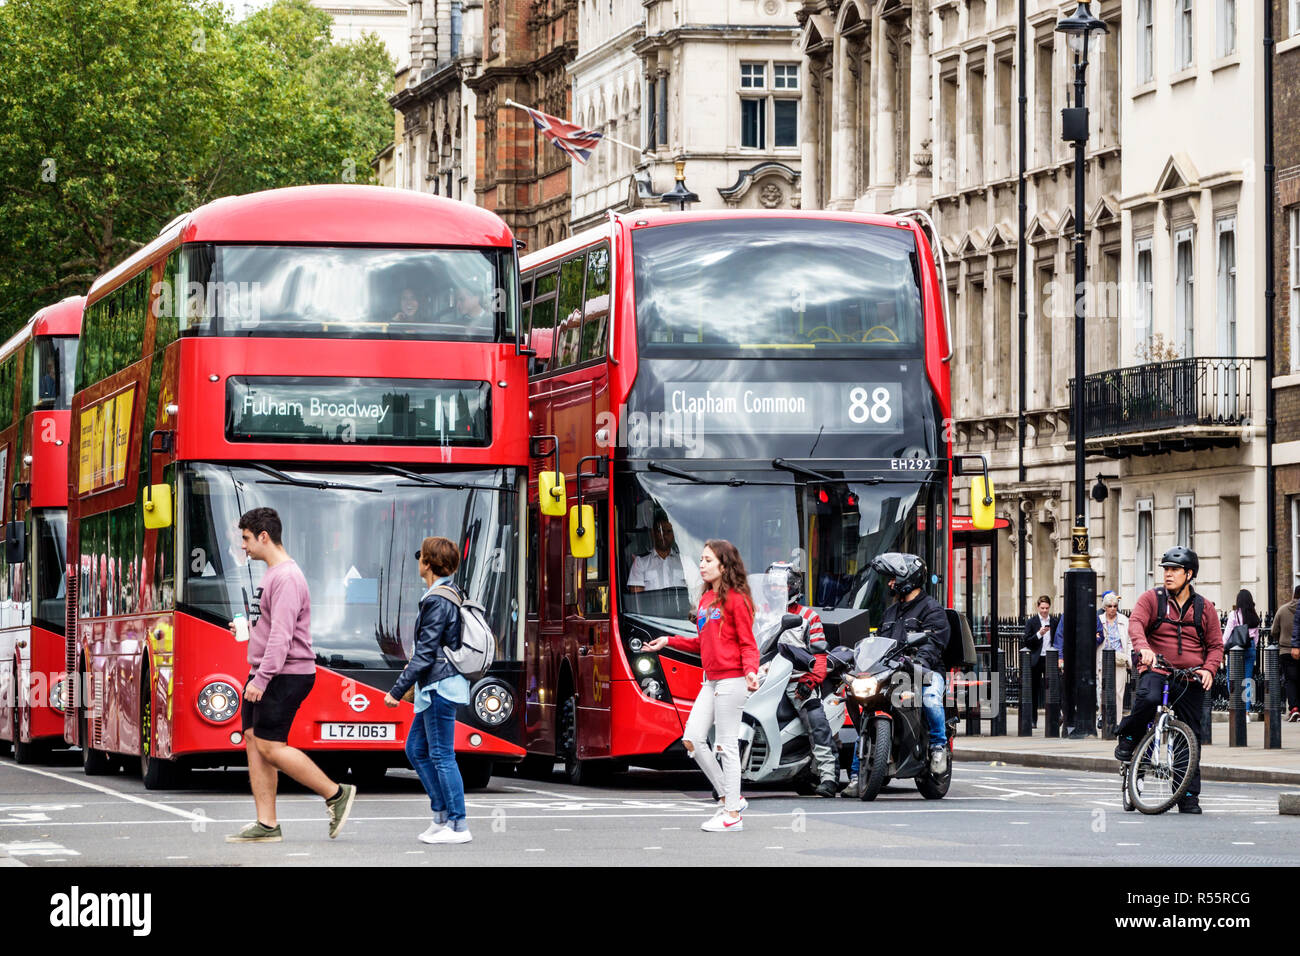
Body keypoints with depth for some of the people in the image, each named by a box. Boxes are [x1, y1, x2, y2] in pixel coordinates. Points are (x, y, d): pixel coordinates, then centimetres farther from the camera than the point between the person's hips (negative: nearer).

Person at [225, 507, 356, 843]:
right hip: (266, 675, 11)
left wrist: (260, 679, -28)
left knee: (270, 746, -12)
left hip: (284, 676, -11)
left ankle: (336, 794, -1)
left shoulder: (286, 578, -17)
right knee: (253, 741, 5)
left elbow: (282, 636, -25)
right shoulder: (272, 573, 16)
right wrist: (247, 628, 16)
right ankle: (267, 825, 4)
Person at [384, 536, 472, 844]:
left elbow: (425, 654, -19)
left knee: (442, 755, -5)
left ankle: (458, 827, -1)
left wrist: (397, 691, -17)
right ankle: (443, 815, 16)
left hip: (439, 687, -10)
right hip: (437, 688, 10)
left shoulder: (437, 601, -17)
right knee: (416, 749, 15)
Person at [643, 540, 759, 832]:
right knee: (692, 739, 4)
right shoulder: (705, 600, 16)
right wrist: (669, 641, 21)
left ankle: (732, 816, 0)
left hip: (731, 679, -9)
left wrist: (750, 671, -26)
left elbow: (748, 644, -10)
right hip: (711, 681, 9)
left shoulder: (736, 600, -9)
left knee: (726, 745, -5)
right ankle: (730, 797, 15)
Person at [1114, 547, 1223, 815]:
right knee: (1148, 699, -36)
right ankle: (1128, 737, -7)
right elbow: (1136, 623, -11)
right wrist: (1143, 647, -33)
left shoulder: (1204, 607, 11)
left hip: (1190, 680, 2)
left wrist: (1208, 669, -8)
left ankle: (1189, 796, 6)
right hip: (1155, 670, -2)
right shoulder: (1152, 599, 5)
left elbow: (1216, 645, 13)